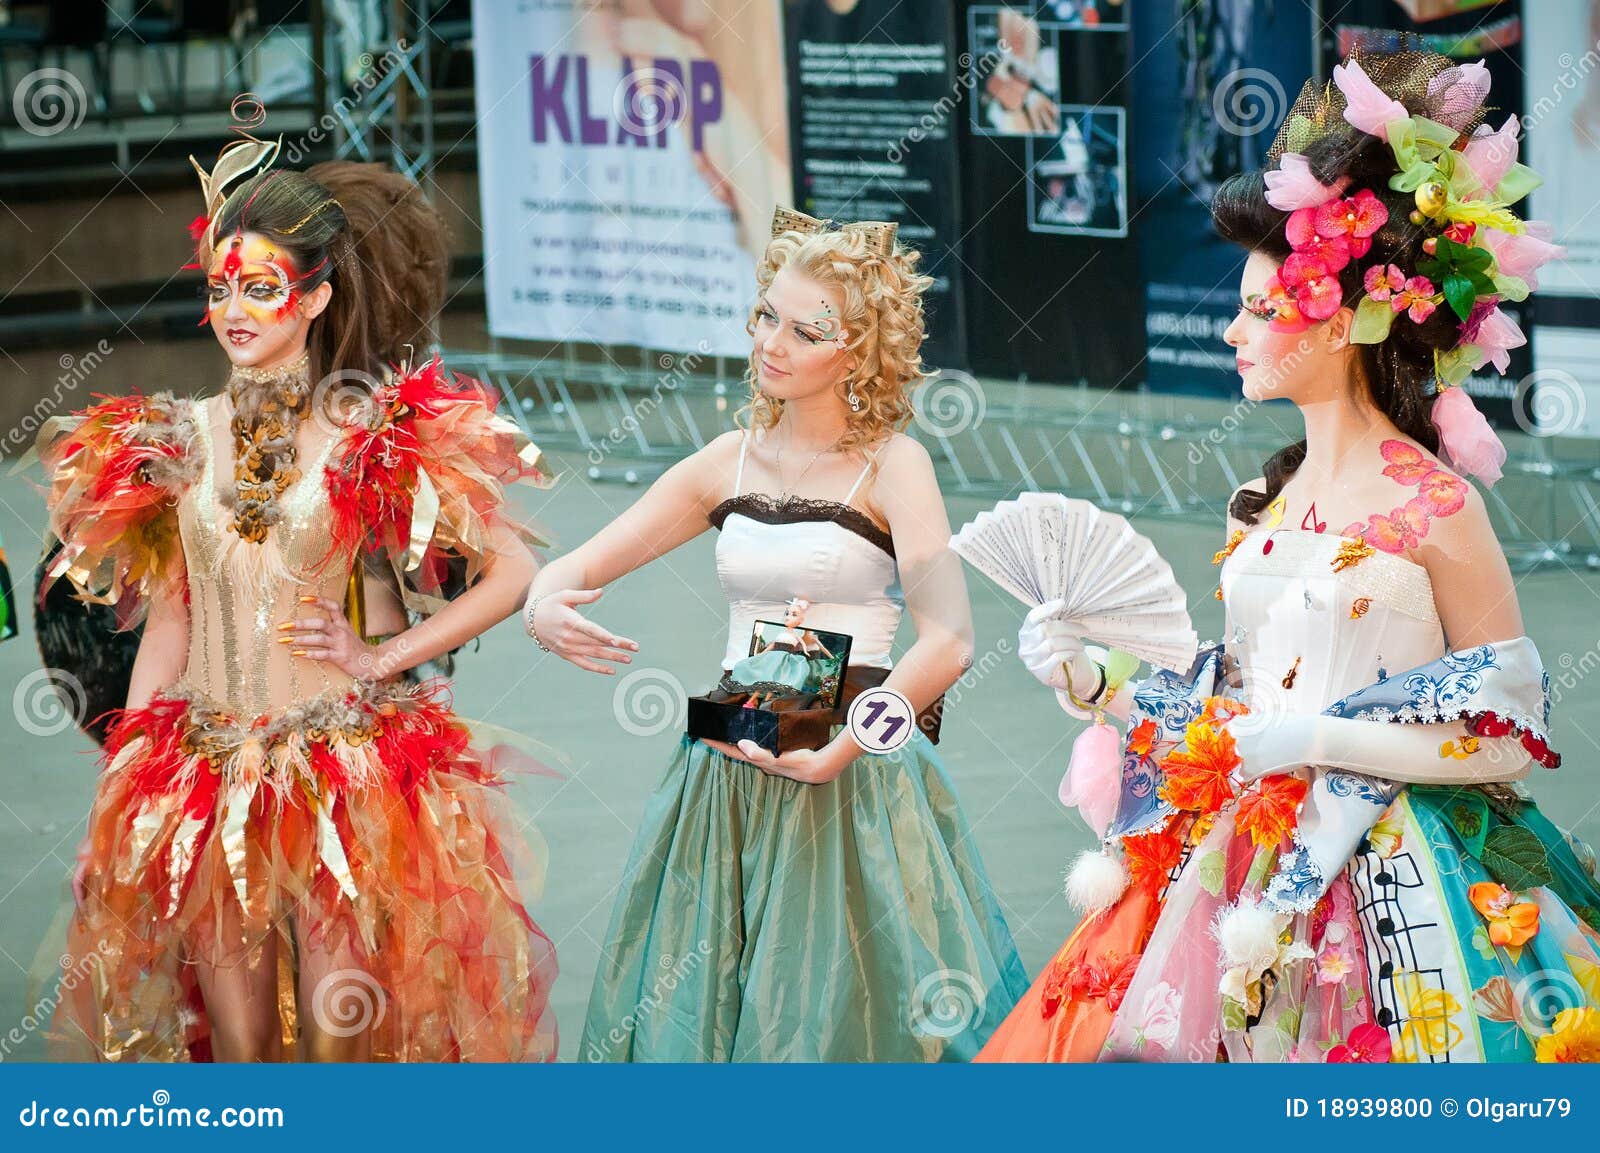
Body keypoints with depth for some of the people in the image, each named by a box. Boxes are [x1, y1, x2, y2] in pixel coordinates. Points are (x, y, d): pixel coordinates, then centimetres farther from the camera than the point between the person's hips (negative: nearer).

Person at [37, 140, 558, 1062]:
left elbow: (513, 573, -1)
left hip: (352, 782, -3)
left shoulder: (381, 437, -3)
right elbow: (168, 623, 10)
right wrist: (127, 796, 7)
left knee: (339, 1039, -2)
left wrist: (382, 657, -6)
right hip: (207, 786, 3)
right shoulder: (177, 441, 6)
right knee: (238, 1045, 6)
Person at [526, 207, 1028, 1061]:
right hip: (727, 774, 5)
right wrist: (544, 612, -12)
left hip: (848, 777, -5)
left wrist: (836, 753, -20)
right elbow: (573, 568, 11)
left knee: (839, 1008, -2)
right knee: (695, 1004, 7)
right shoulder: (729, 462, 9)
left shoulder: (890, 464, -5)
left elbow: (947, 640, -16)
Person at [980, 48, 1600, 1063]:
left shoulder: (1435, 505, -10)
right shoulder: (1272, 499, 10)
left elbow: (1512, 737, -10)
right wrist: (1095, 682, 3)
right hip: (1244, 864, 6)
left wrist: (1321, 739, -16)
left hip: (1392, 888, -6)